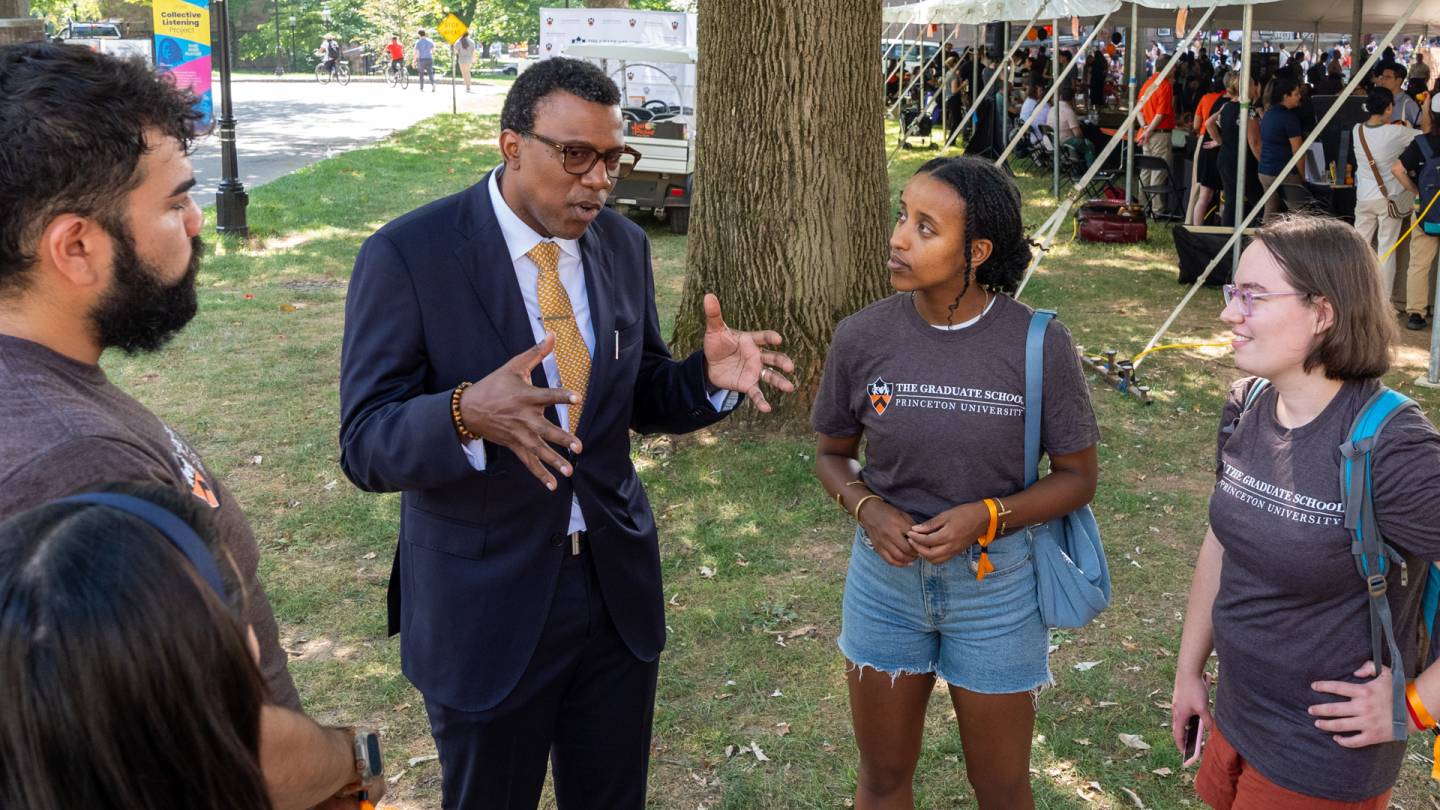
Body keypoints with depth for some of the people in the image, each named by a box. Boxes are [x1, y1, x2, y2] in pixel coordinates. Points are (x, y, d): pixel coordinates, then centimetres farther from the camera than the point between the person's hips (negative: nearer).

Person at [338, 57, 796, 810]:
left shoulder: (624, 245, 0)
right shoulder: (408, 255, -16)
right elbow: (367, 447, -18)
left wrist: (708, 376, -13)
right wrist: (466, 414, -39)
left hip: (619, 585, 4)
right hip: (485, 601, -4)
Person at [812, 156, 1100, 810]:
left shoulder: (1038, 343, -15)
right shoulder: (862, 337, -10)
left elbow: (1077, 477, -5)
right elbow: (832, 454, 5)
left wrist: (985, 515, -21)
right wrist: (867, 509, -16)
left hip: (995, 581, -1)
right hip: (886, 578, 2)